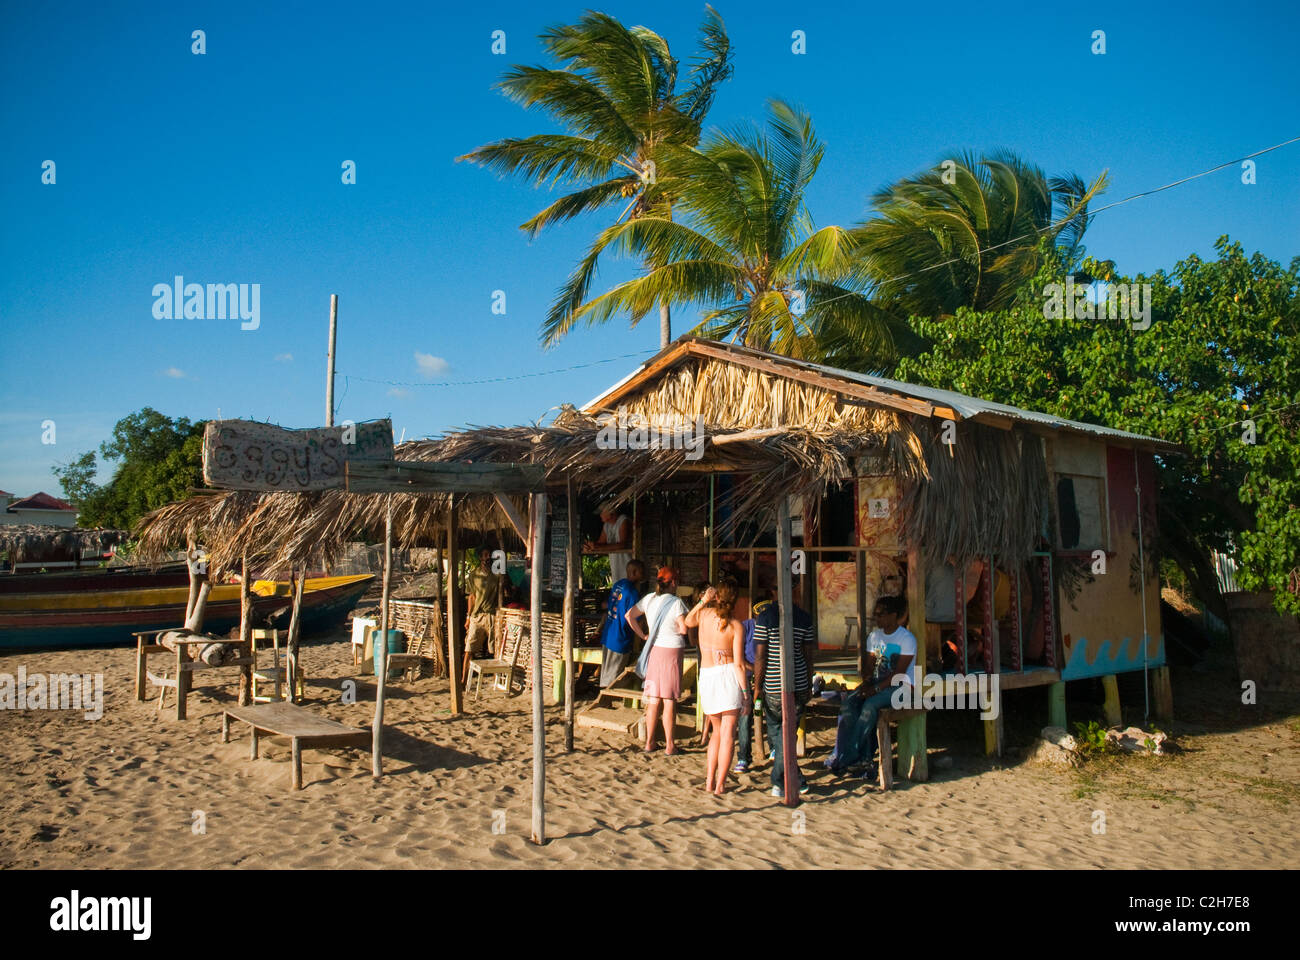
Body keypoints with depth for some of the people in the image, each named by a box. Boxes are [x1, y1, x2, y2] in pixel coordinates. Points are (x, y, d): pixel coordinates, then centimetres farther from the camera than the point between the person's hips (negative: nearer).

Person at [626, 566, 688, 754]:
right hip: (672, 650, -5)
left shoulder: (649, 599, 4)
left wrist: (643, 635, 15)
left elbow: (630, 616, 12)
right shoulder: (676, 602, -13)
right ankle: (669, 745, 7)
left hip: (653, 650, 5)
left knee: (653, 699, 12)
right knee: (670, 700, 2)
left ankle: (649, 742, 18)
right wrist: (674, 630, 6)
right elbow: (684, 629, -16)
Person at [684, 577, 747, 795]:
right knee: (727, 734, 1)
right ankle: (719, 786, -3)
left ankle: (709, 781, 16)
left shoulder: (704, 614, -2)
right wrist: (745, 691, -4)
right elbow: (738, 664, -10)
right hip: (728, 675, -4)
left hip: (706, 677, 4)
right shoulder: (735, 626, -9)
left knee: (717, 732, 20)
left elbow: (688, 621, 24)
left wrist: (703, 600, 21)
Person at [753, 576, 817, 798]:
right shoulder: (804, 617, 2)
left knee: (776, 733, 12)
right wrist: (809, 686, 16)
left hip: (773, 686, -3)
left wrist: (757, 687, -1)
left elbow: (760, 657, -9)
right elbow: (808, 656, 5)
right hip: (799, 685, 4)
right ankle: (779, 782, 19)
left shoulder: (765, 617, -9)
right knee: (787, 732, 15)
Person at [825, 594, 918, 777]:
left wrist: (876, 689, -23)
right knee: (849, 701, -22)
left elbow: (899, 672, -16)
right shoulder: (874, 636, 11)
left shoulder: (906, 639, -10)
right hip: (879, 683, 6)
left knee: (870, 704, -33)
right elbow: (870, 665, 11)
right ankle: (863, 758, -25)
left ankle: (844, 755, -24)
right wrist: (866, 682, -10)